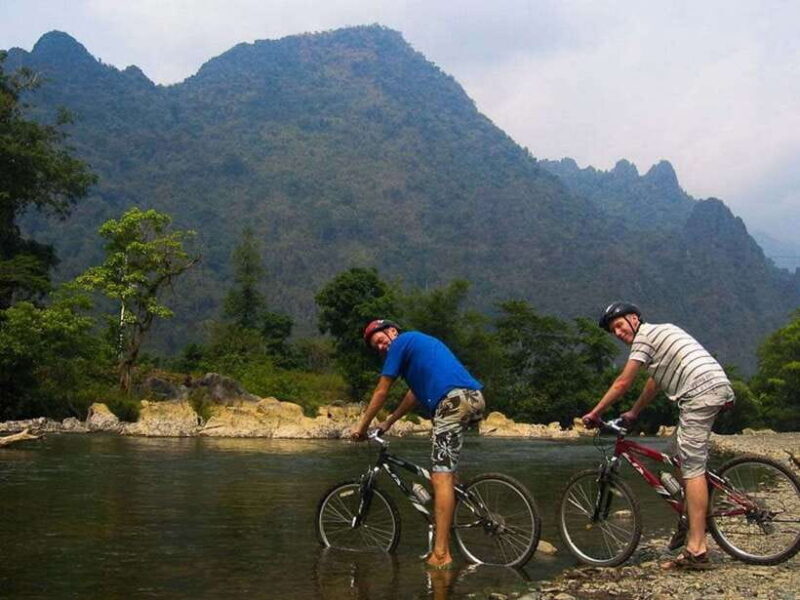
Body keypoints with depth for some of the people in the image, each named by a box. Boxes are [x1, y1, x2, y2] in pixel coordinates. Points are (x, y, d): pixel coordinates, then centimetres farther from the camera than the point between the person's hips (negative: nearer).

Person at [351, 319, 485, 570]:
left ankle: (441, 554, -14)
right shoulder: (420, 342, 33)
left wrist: (361, 426, 17)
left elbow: (381, 392, 9)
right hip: (475, 398, 10)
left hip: (453, 399, -10)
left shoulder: (401, 342, 8)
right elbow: (416, 392, 36)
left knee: (441, 476, -11)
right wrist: (388, 422, 38)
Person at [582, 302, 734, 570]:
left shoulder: (645, 336, -1)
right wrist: (632, 413, 40)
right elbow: (654, 383, 34)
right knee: (678, 451, 21)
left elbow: (622, 383, -1)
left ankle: (697, 550, -13)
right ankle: (689, 519, 23)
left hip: (700, 392, -10)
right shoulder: (660, 332, 28)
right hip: (719, 386, 10)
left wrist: (594, 413, 7)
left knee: (692, 467, -11)